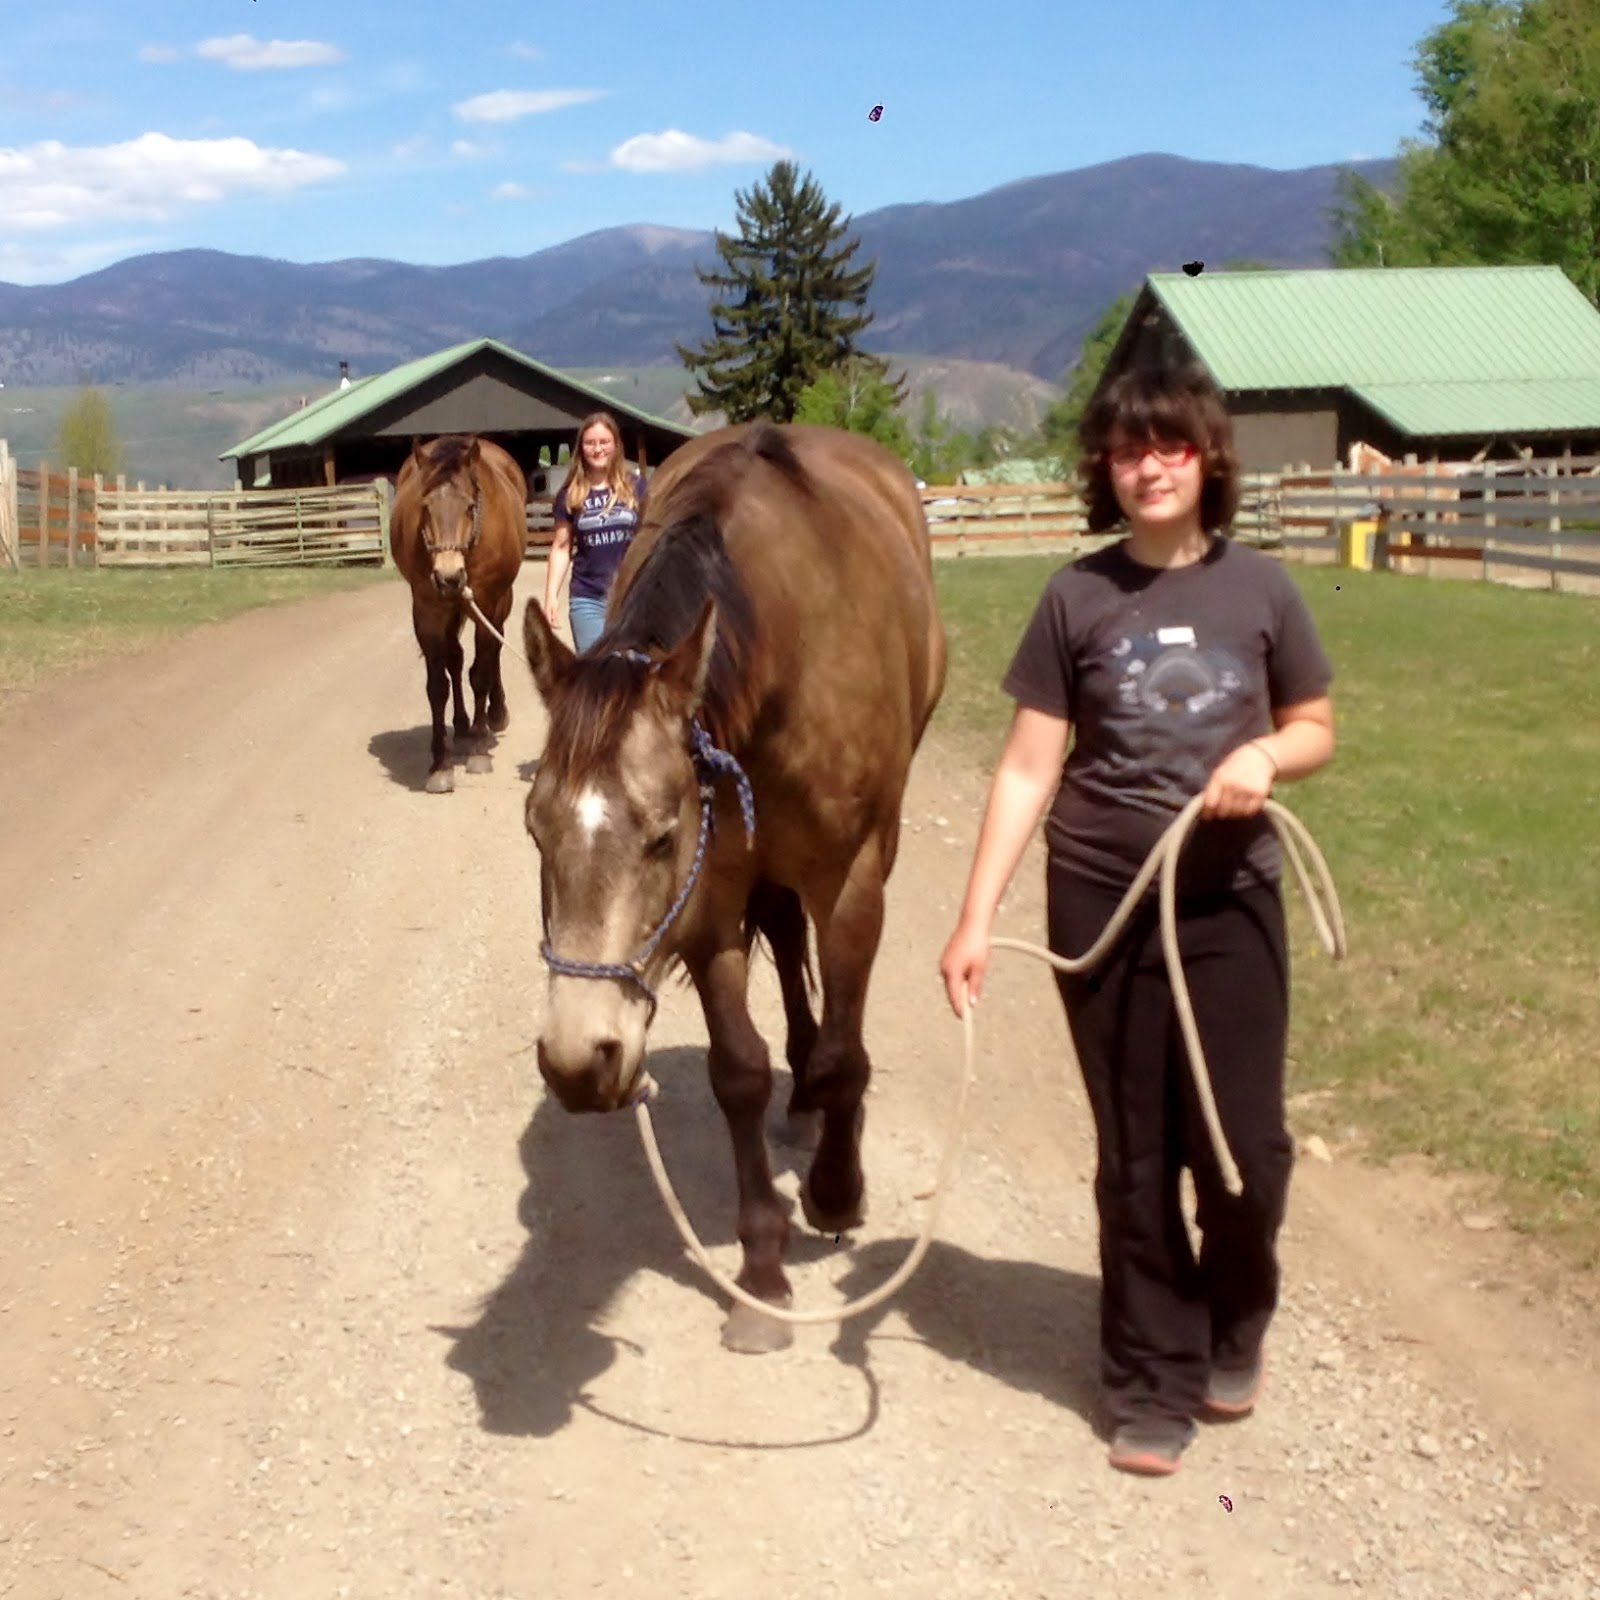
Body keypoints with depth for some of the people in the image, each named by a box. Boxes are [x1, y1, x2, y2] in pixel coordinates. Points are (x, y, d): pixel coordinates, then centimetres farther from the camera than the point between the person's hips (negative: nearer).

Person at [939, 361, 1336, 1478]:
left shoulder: (1260, 590, 0)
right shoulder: (1079, 598, -3)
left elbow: (1318, 730, 10)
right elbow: (1029, 768, -3)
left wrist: (1266, 755, -13)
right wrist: (977, 917, -9)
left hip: (1233, 899, 1)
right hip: (1104, 905, 0)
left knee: (1247, 1148, 0)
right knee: (1137, 1158, 7)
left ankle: (1235, 1325, 32)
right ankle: (1153, 1384, 24)